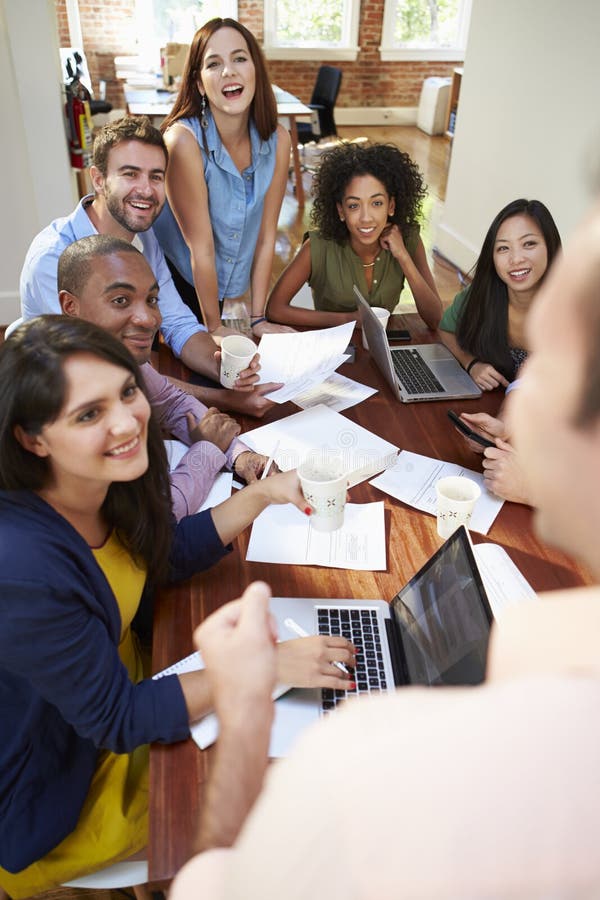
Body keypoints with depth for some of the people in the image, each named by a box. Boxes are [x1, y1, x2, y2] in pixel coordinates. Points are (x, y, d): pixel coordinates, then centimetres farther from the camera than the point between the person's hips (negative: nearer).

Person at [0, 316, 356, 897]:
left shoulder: (105, 480, -17)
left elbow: (167, 555, 2)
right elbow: (116, 719, -28)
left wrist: (266, 492, -9)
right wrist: (265, 664, -28)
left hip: (125, 680, 6)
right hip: (54, 793, -6)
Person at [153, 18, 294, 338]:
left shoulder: (277, 140, -14)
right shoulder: (184, 141, -28)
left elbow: (266, 236, -8)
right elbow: (200, 248, -23)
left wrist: (258, 320, -6)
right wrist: (214, 327, -14)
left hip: (218, 282, 4)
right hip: (169, 277, -4)